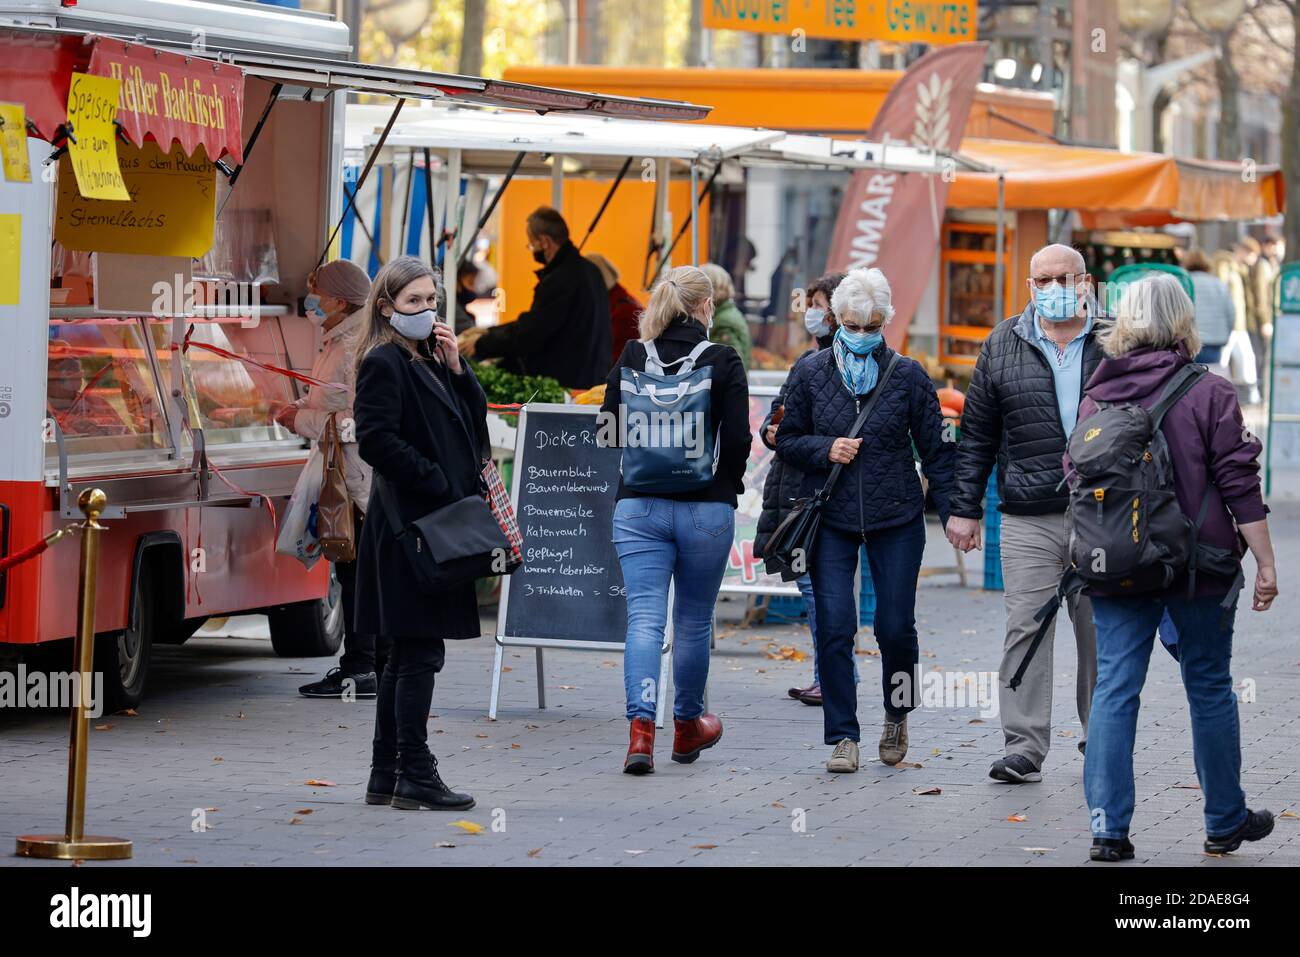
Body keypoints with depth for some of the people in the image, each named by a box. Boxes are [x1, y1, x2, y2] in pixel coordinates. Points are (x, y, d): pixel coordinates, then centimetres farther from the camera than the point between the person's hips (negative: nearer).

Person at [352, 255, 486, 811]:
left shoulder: (429, 363, 17)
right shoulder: (384, 363, -10)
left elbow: (474, 424, 13)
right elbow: (377, 440, -19)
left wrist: (456, 367, 2)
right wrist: (439, 484, -18)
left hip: (437, 520, 10)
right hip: (409, 523, -10)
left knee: (406, 656, 11)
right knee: (419, 653, -9)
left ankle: (386, 777, 16)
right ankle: (414, 776, -7)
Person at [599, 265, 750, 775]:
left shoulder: (631, 357, 2)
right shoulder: (723, 361, -6)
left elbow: (608, 428, 3)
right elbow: (738, 438, -9)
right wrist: (726, 483, 8)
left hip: (639, 504, 1)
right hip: (706, 507, -1)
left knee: (644, 618, -3)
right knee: (693, 621, 14)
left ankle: (640, 726, -21)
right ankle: (687, 726, 29)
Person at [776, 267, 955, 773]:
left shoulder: (907, 375, 2)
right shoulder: (810, 373, 3)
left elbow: (935, 448, 5)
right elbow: (786, 440, 9)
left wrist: (956, 514, -1)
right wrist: (825, 450, -11)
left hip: (896, 520, 0)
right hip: (830, 518, 0)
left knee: (895, 627, 0)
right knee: (834, 627, -8)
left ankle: (897, 714, 27)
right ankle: (843, 736, -2)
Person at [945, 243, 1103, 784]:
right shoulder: (1003, 346, 8)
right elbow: (977, 434, 11)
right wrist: (965, 508, 7)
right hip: (1028, 520, 0)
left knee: (1100, 632, 7)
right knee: (1025, 629, -6)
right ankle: (1024, 747, -4)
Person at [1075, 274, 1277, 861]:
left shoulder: (1096, 398, 3)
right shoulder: (1209, 394, -9)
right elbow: (1239, 485, -9)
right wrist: (1265, 563, -3)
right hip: (1199, 568, -3)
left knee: (1114, 690, 3)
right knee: (1209, 689, 10)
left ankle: (1108, 827, -6)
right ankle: (1225, 823, 22)